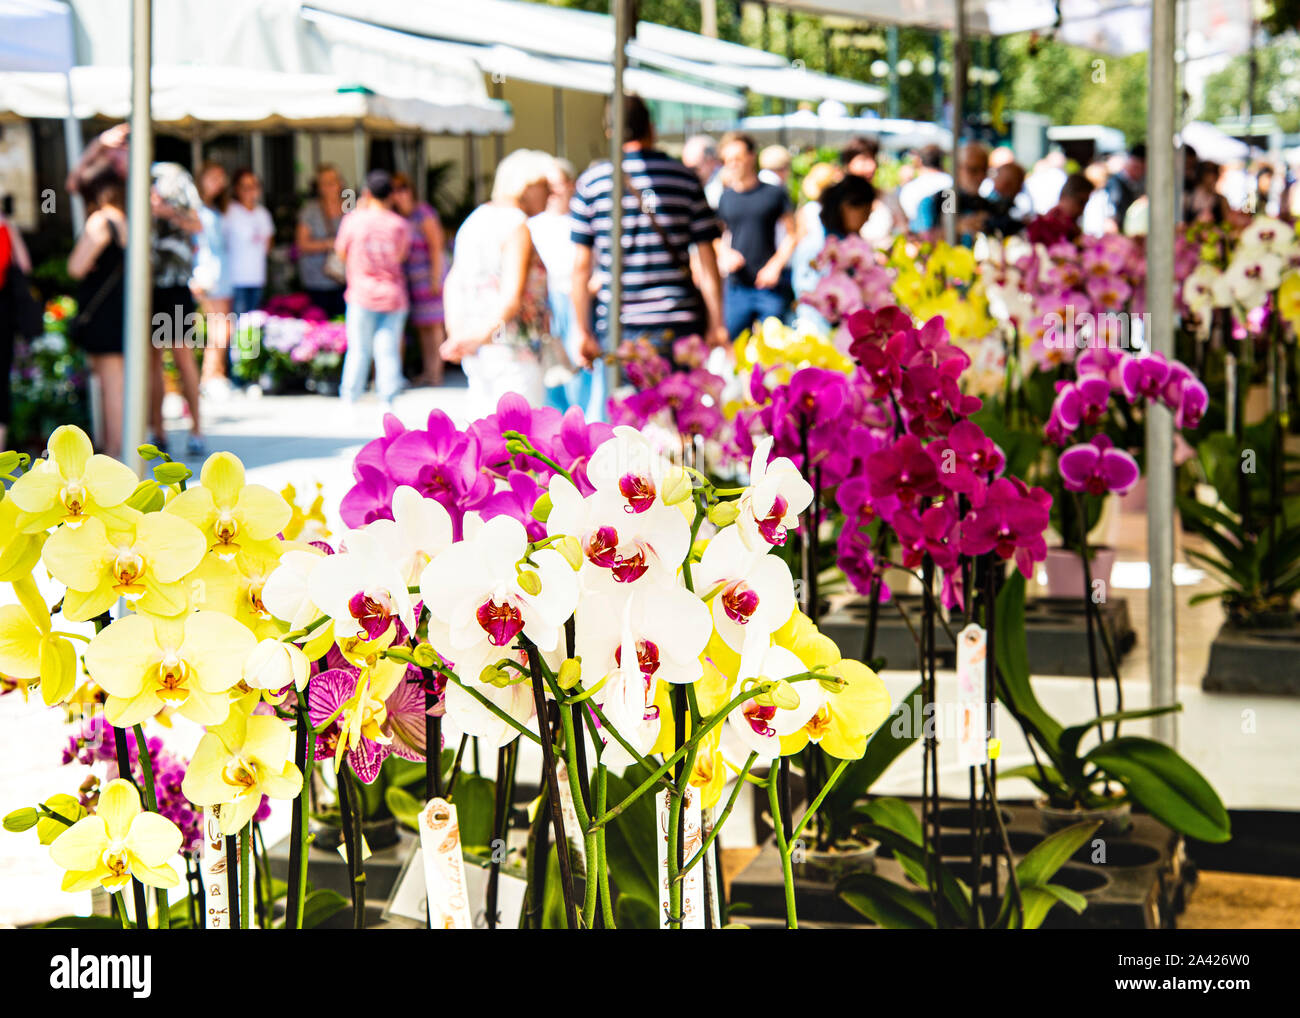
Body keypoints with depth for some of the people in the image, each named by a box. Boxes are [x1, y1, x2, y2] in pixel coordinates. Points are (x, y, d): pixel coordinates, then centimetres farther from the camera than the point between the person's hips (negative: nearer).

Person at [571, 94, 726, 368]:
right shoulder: (685, 178, 4)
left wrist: (583, 332, 9)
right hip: (681, 324, 0)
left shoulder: (591, 181, 3)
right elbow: (706, 262, 3)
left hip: (618, 327, 0)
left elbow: (581, 265, 3)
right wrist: (716, 325, 9)